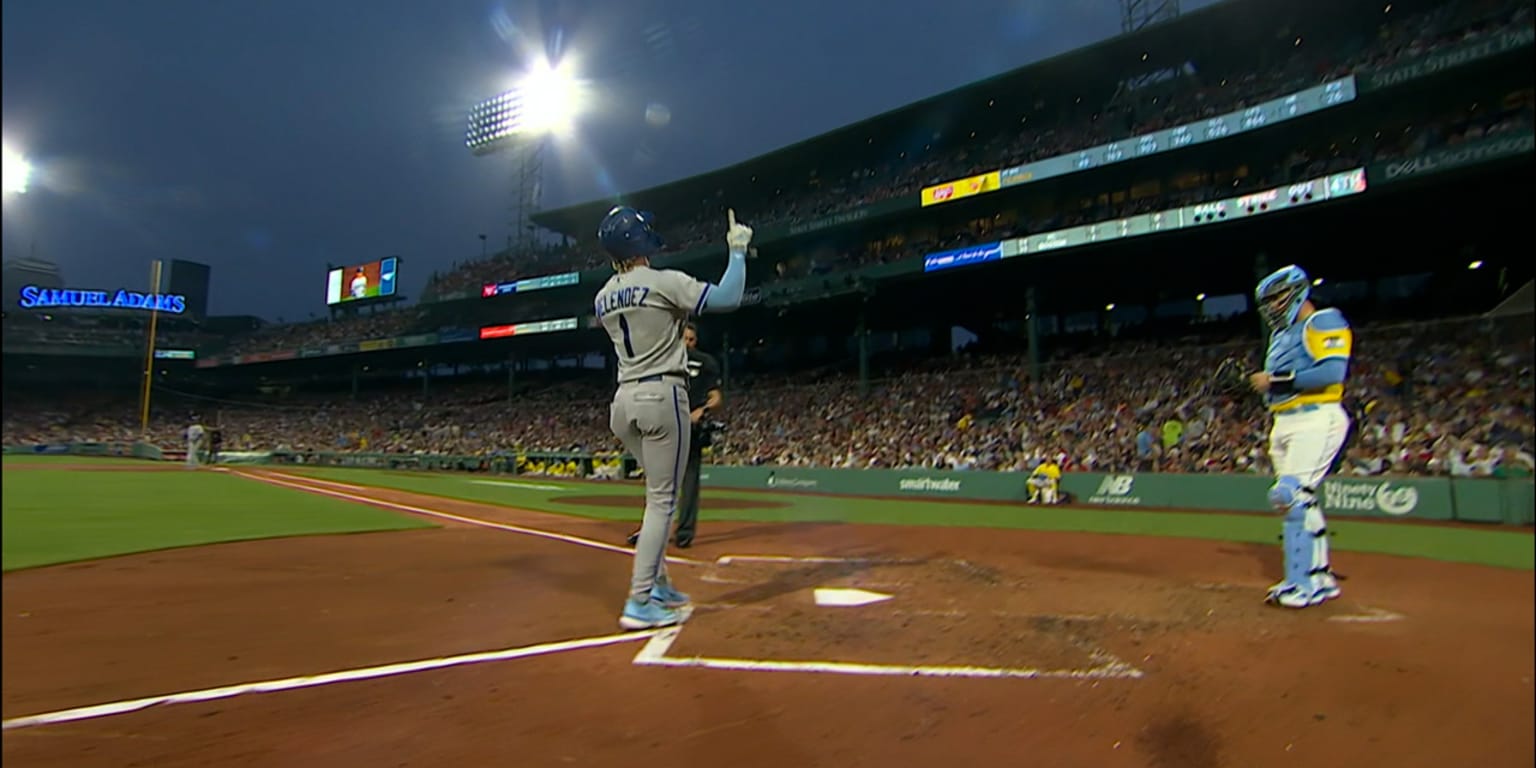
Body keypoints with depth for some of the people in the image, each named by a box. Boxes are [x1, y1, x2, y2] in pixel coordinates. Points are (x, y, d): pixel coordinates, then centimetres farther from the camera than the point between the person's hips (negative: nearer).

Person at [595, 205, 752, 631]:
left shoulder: (602, 299, 11)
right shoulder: (664, 282, -10)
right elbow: (727, 298, -14)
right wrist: (737, 250, -2)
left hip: (623, 401, 8)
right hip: (662, 396, -7)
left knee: (659, 495, 20)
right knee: (661, 501, -3)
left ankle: (657, 586, 24)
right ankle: (639, 604, -3)